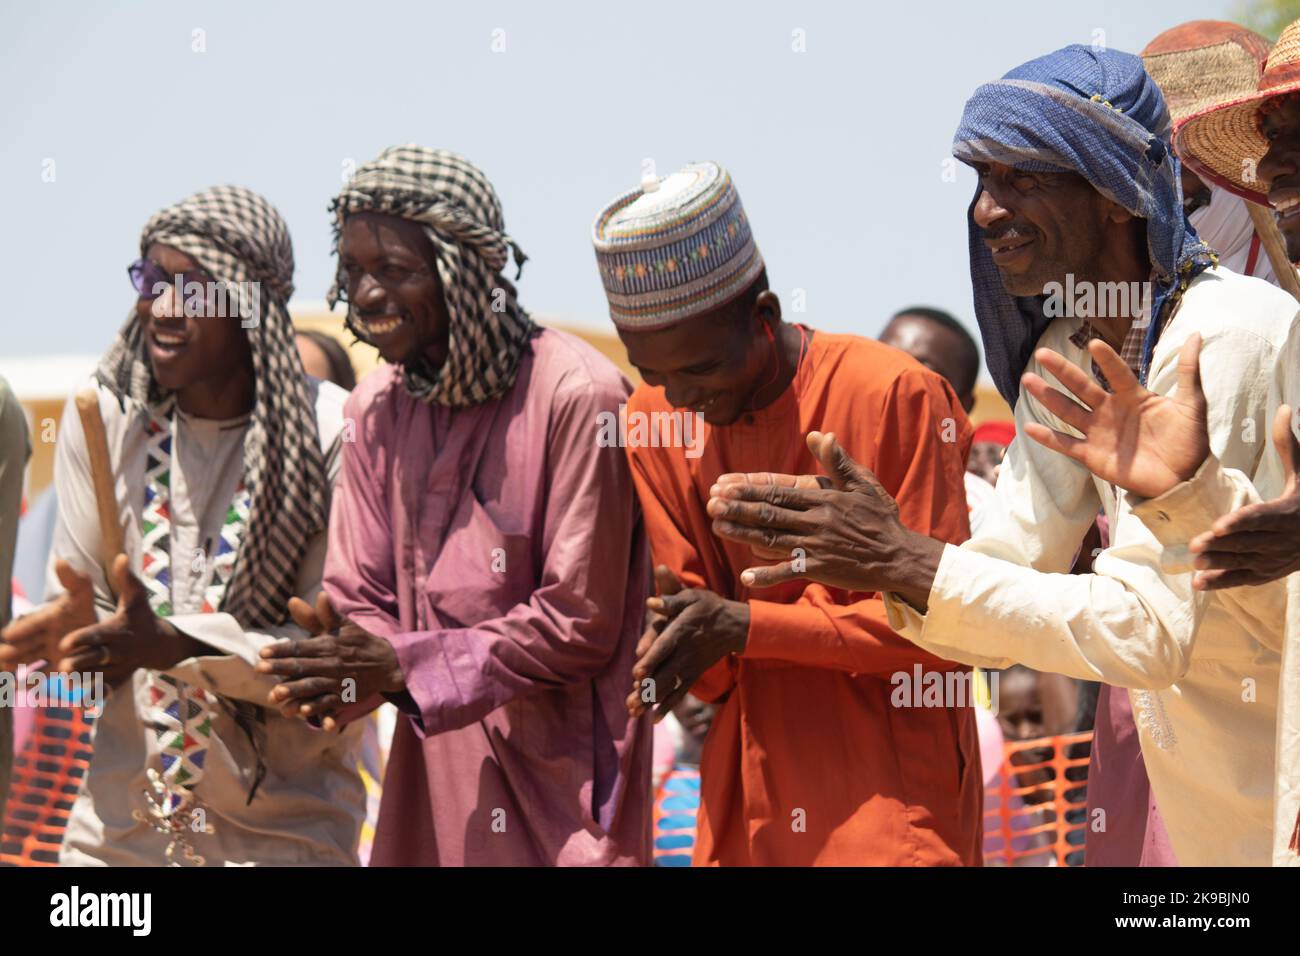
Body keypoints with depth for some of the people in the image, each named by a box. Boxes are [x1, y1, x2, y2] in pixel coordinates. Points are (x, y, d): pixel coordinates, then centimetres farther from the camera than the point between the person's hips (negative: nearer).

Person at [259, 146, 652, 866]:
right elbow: (362, 600, 7)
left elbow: (581, 625, -15)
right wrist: (348, 666, -17)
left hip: (558, 779, -6)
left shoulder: (577, 396, -15)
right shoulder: (375, 408, 8)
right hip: (433, 782, 6)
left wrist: (403, 665, -20)